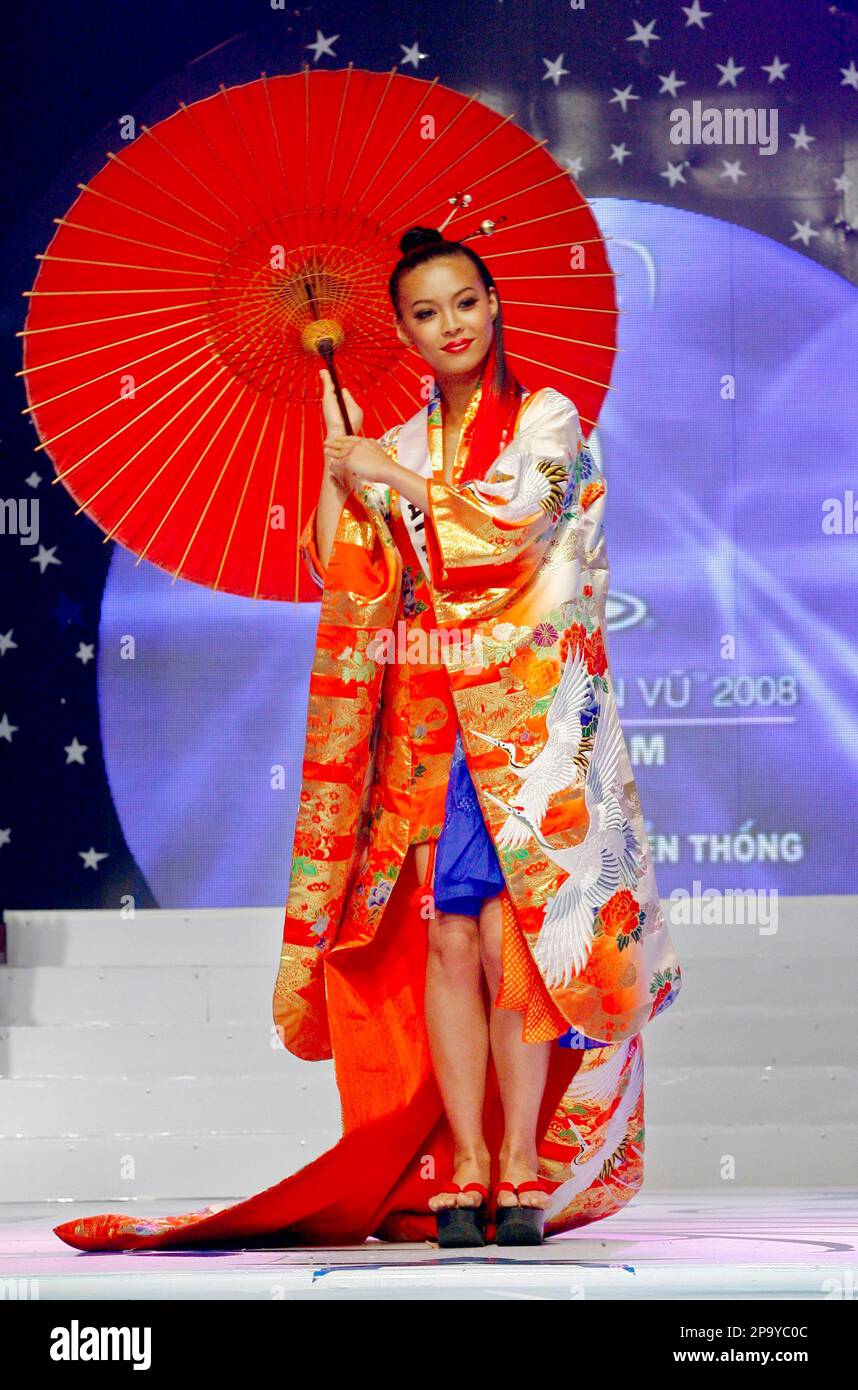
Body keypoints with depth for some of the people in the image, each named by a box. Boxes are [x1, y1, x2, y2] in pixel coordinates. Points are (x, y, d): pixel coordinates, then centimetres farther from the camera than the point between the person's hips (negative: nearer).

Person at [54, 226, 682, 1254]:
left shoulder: (548, 421, 4)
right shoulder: (394, 451, 16)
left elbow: (512, 525, -13)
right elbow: (342, 576, 8)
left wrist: (390, 475, -6)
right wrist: (338, 461, -3)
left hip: (525, 715, -4)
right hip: (427, 725, 4)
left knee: (513, 934, -10)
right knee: (447, 937, -3)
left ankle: (523, 1170, -7)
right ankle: (463, 1169, -2)